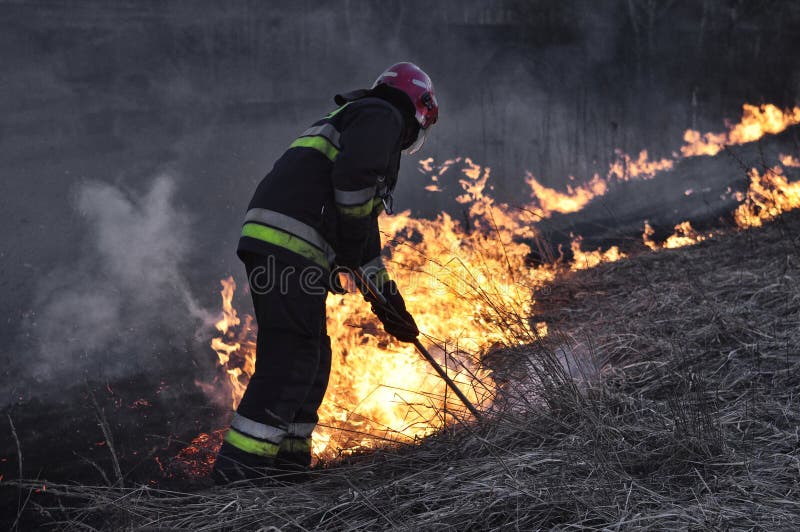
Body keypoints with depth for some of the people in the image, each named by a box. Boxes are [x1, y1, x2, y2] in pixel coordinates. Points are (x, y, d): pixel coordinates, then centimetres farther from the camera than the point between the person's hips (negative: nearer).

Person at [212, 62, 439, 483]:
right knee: (291, 358, -11)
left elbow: (361, 228, 36)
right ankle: (239, 463, -12)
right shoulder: (382, 116, 5)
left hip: (267, 243, 10)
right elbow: (354, 178, -17)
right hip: (289, 246, -10)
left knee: (312, 358, 14)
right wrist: (351, 247, -5)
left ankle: (288, 461, 19)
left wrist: (387, 299, 35)